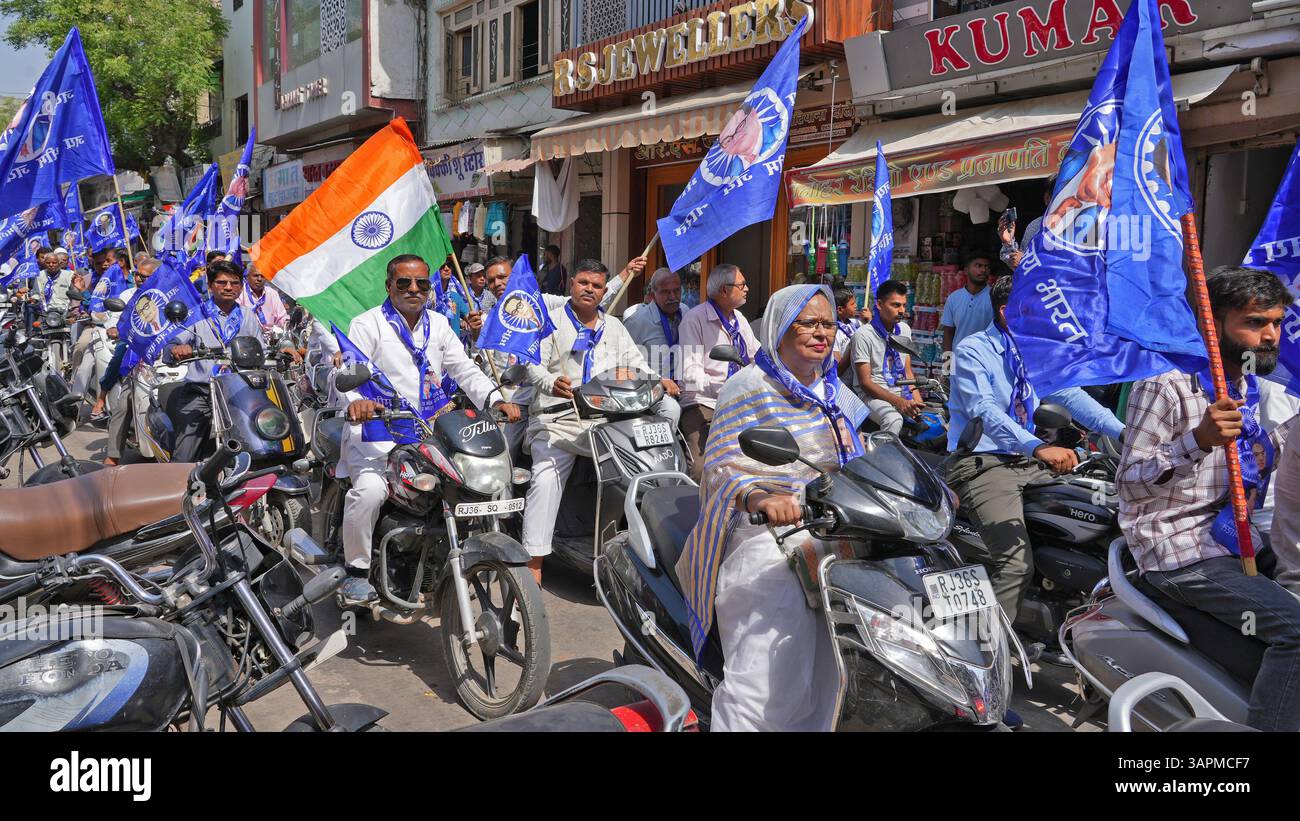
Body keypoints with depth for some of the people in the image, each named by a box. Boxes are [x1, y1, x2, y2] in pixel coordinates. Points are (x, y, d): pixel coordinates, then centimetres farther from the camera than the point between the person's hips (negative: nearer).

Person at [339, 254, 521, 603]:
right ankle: (357, 571, -8)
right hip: (378, 435, -4)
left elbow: (465, 370, 11)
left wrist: (495, 400, -7)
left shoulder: (438, 325, 18)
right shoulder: (367, 324, 3)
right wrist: (355, 401, -36)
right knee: (369, 490, -31)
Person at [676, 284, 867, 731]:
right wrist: (761, 498, -33)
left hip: (829, 539, 8)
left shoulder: (835, 394, 19)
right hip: (766, 541, -8)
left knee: (821, 681, 13)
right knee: (767, 685, -14)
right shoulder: (750, 387, -5)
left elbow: (857, 467, 26)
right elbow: (721, 465, -13)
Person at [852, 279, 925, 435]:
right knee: (894, 420, -37)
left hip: (901, 392, 6)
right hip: (873, 394, -6)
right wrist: (898, 402, -20)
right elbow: (865, 382, -11)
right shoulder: (863, 335, -9)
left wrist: (917, 400, -2)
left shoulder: (904, 330, 12)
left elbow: (908, 372, 16)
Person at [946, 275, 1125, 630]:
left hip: (1027, 464, 8)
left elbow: (1071, 395, 8)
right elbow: (983, 411, -24)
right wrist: (1039, 447, -38)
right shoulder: (972, 350, -9)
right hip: (981, 464, -8)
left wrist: (1123, 431, -6)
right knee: (1017, 564, -25)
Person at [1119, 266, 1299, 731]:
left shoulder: (1257, 390, 15)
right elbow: (1128, 485, -18)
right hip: (1180, 549, -9)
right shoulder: (1165, 385, -11)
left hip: (1236, 538, 9)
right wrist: (1198, 441, -31)